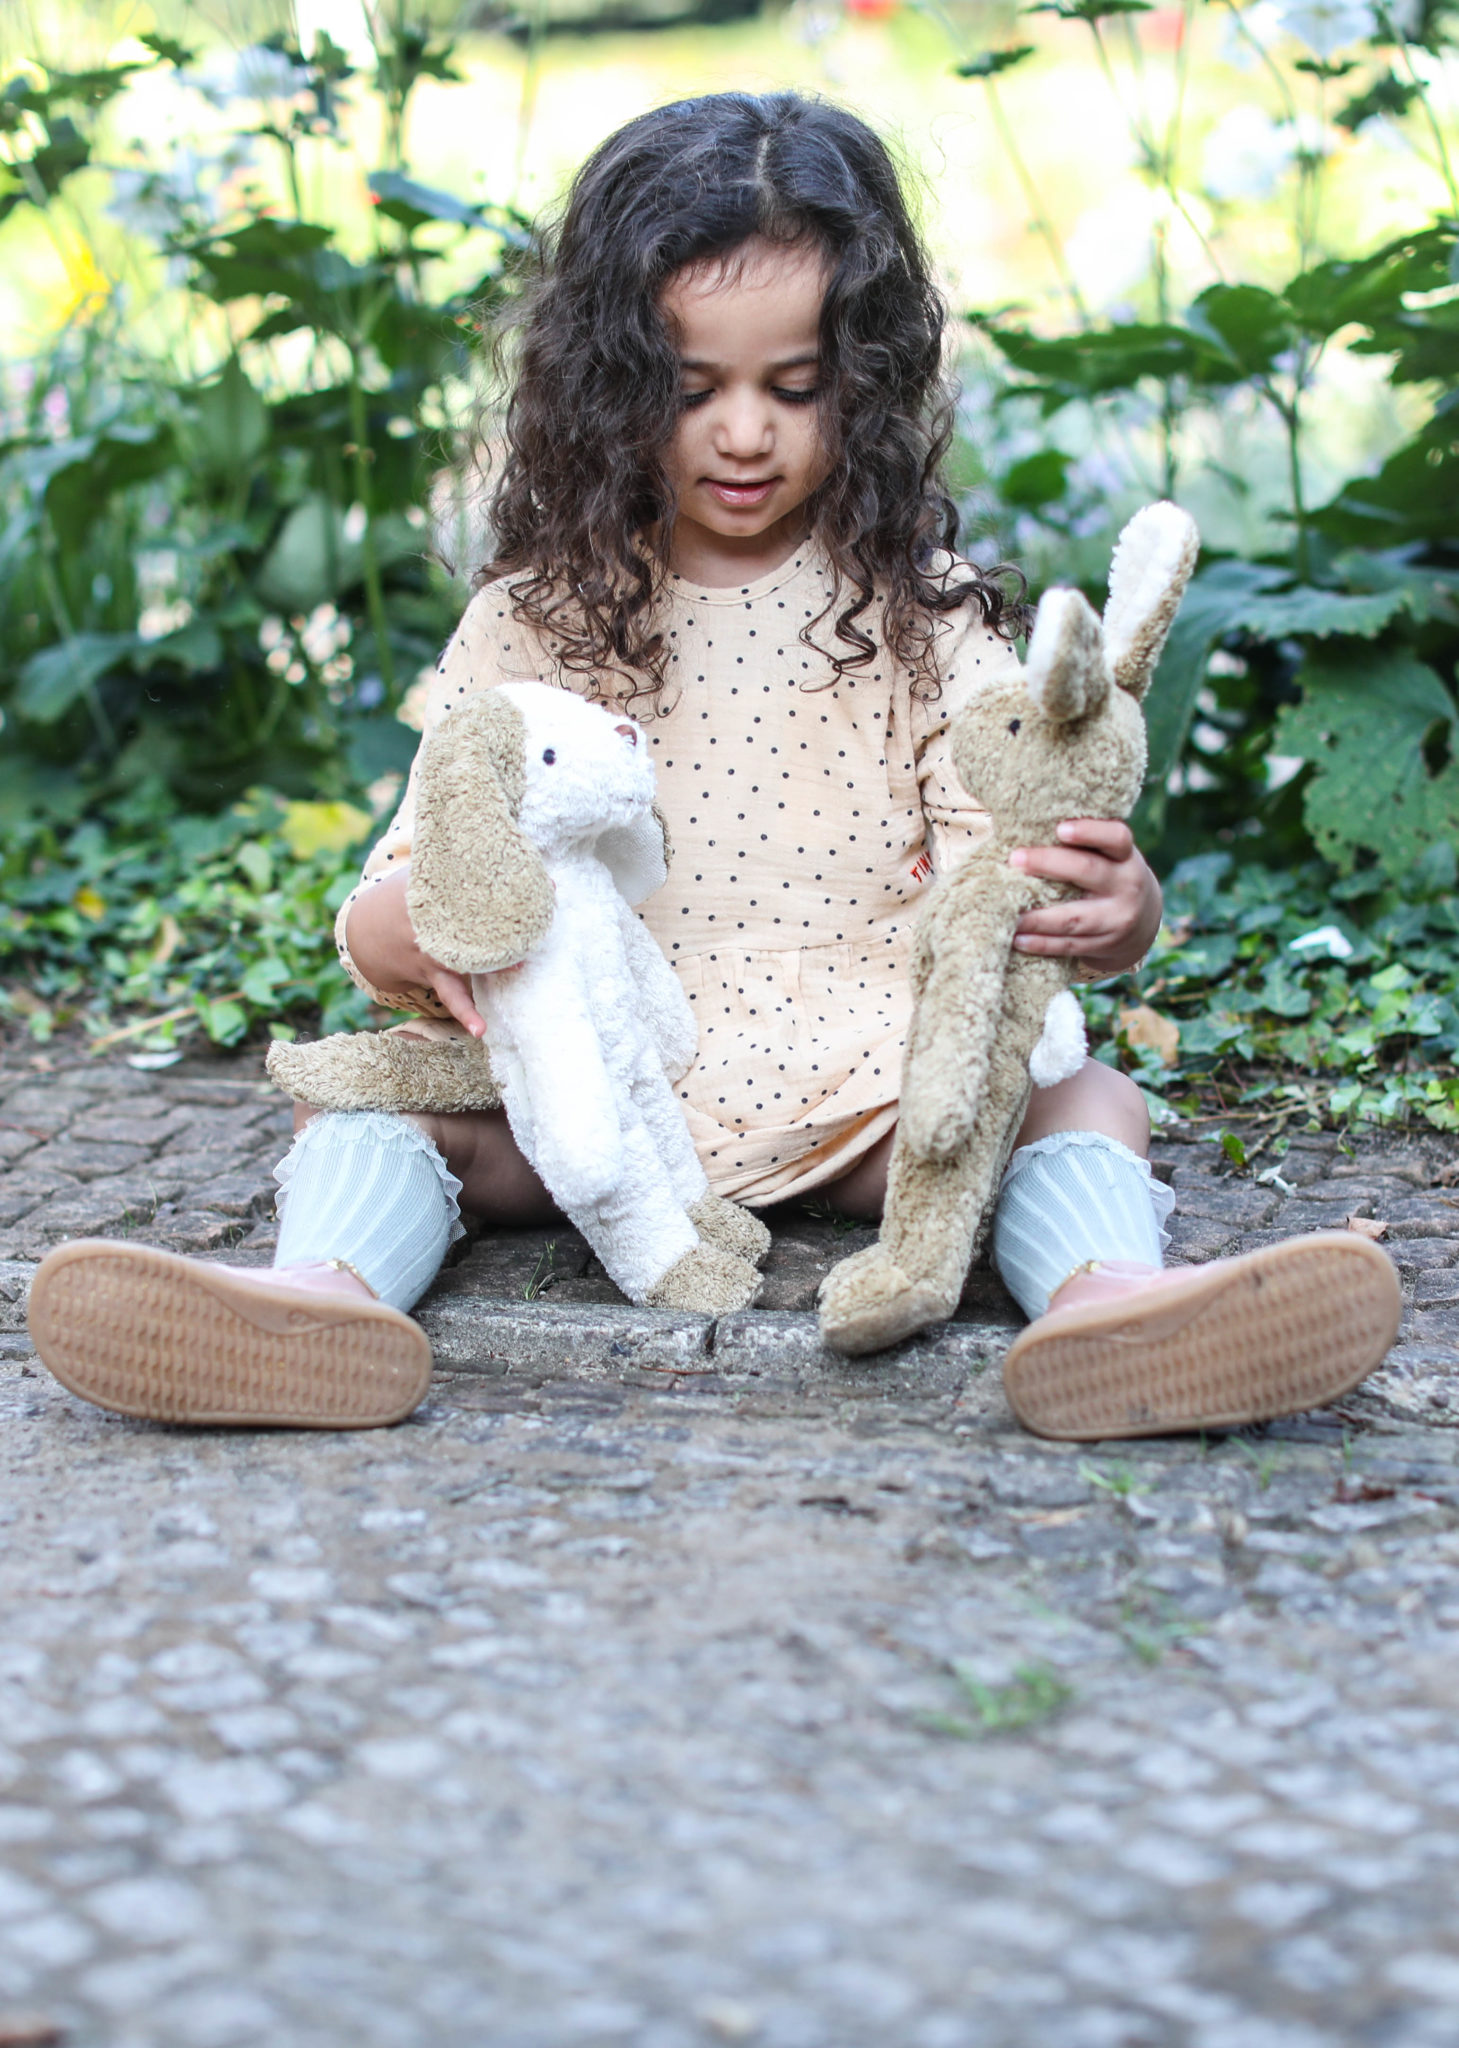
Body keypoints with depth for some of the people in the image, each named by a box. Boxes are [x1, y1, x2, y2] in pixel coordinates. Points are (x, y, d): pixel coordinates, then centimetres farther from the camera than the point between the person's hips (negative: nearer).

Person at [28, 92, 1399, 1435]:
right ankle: (330, 1287, -47)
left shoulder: (928, 617, 6)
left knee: (1085, 1099, -23)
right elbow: (430, 851, 4)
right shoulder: (532, 623, 7)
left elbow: (993, 869, -2)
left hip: (869, 1090, 0)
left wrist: (1104, 917, -27)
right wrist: (402, 929, -22)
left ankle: (1102, 1291, -51)